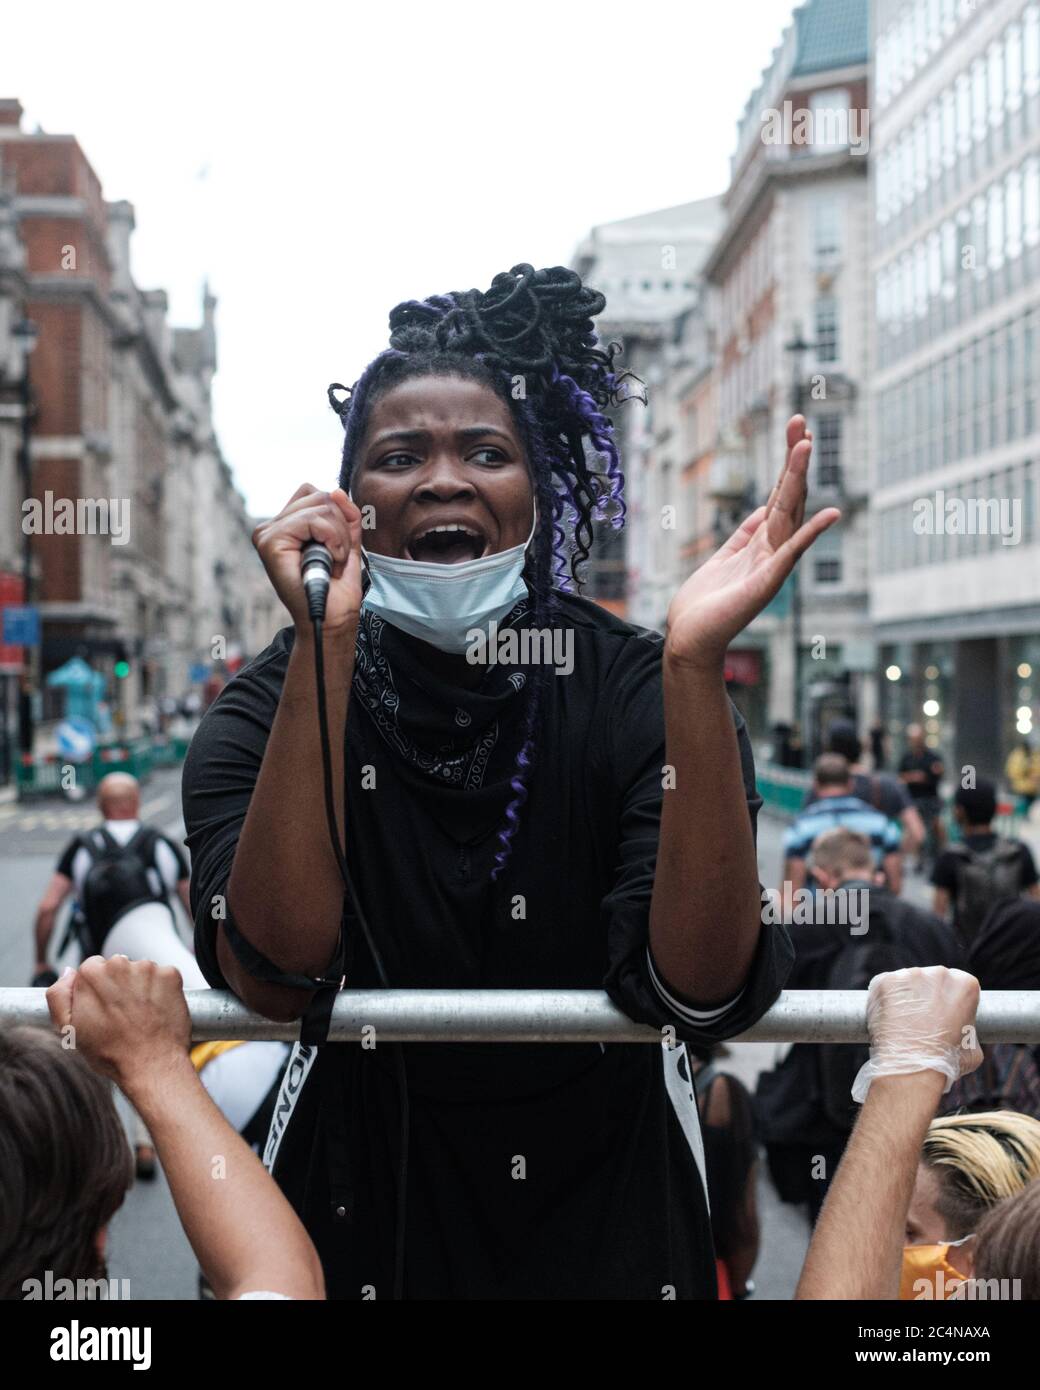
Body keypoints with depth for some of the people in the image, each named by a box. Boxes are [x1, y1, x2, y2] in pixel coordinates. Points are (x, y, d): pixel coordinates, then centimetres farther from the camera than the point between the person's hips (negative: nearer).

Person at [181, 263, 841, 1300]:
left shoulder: (639, 690, -14)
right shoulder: (266, 709, -12)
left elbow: (701, 991, -25)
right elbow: (273, 974, -27)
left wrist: (697, 660, -34)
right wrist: (326, 641, -32)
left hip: (603, 1211, 0)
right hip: (363, 1210, 0)